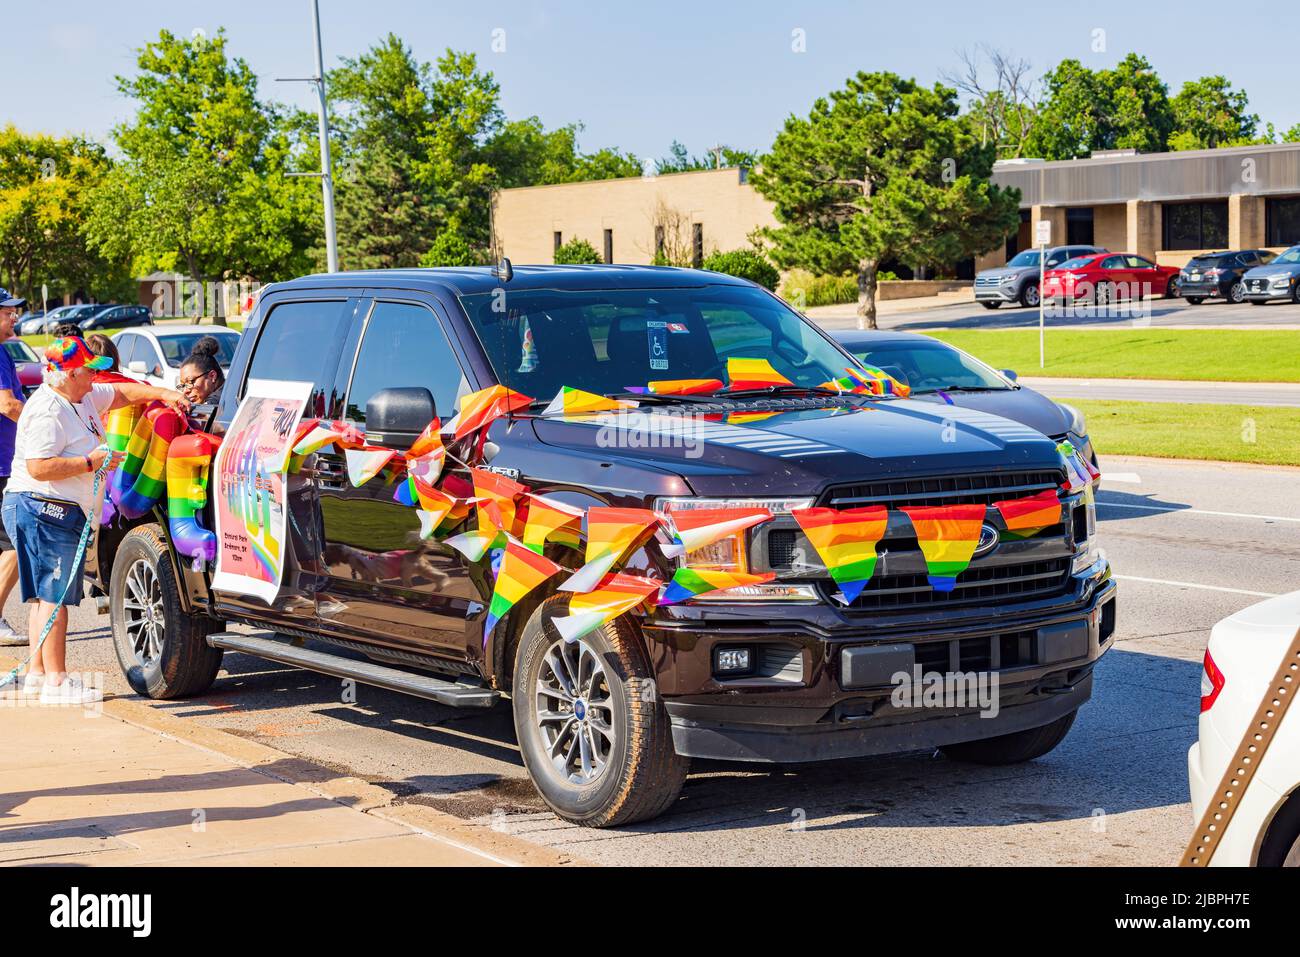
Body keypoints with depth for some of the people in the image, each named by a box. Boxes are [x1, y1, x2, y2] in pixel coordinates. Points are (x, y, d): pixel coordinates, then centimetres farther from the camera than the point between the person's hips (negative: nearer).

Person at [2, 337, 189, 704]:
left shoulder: (82, 398, 14)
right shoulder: (48, 411, -18)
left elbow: (122, 392, 25)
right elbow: (39, 467, -25)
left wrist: (164, 395, 11)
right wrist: (91, 462, -19)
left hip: (60, 512, 11)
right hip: (45, 510, -11)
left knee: (46, 594, 14)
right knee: (54, 596, -9)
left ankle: (37, 673, 20)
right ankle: (55, 680, -8)